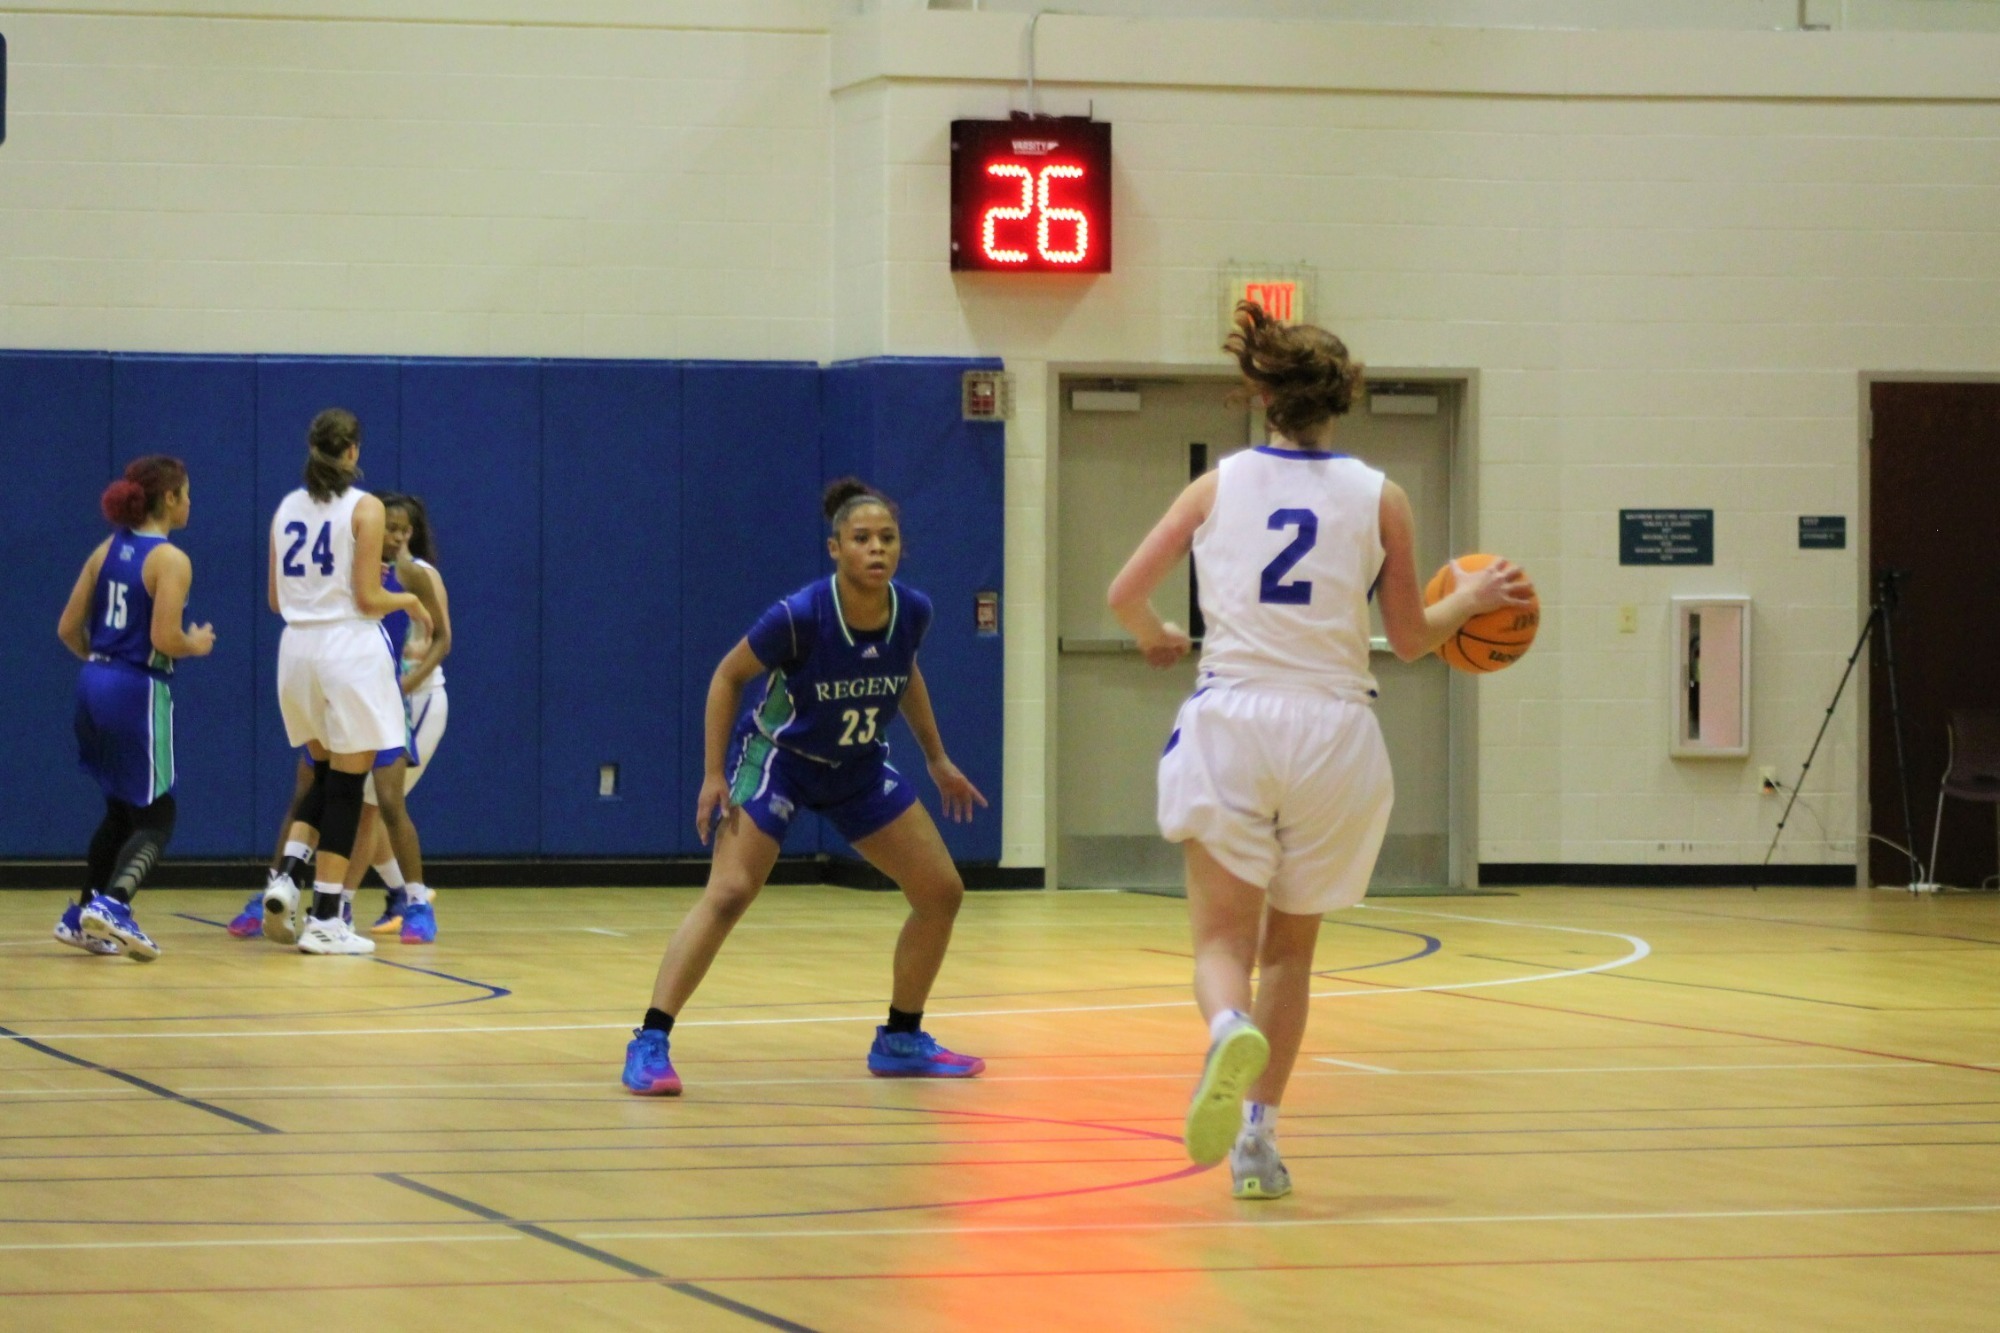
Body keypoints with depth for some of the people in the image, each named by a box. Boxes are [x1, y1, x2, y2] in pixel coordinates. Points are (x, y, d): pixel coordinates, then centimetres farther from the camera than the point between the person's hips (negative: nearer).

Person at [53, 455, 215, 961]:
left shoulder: (107, 550, 9)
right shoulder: (171, 560, -11)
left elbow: (69, 628, 9)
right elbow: (164, 639, -19)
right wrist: (198, 645, 1)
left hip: (94, 686, 7)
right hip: (139, 692, -7)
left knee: (121, 810, 23)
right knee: (155, 821, -1)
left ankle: (83, 917, 22)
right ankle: (112, 905, -25)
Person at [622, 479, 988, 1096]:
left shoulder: (912, 613, -14)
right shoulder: (801, 616, -28)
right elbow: (728, 676, -13)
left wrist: (937, 759, 14)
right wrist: (714, 775, -15)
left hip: (859, 768, 6)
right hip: (777, 759, -6)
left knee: (941, 890, 3)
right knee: (729, 893, -23)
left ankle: (900, 1042, 20)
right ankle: (648, 1045, -22)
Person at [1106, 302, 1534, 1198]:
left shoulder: (1218, 486, 6)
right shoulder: (1380, 500, 4)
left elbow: (1124, 595, 8)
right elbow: (1409, 639, 9)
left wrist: (1154, 639, 31)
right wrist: (1472, 601, 29)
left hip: (1229, 721, 0)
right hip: (1332, 727, 0)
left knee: (1223, 938, -1)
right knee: (1290, 947, 16)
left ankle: (1230, 1029, -36)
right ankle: (1258, 1136, 10)